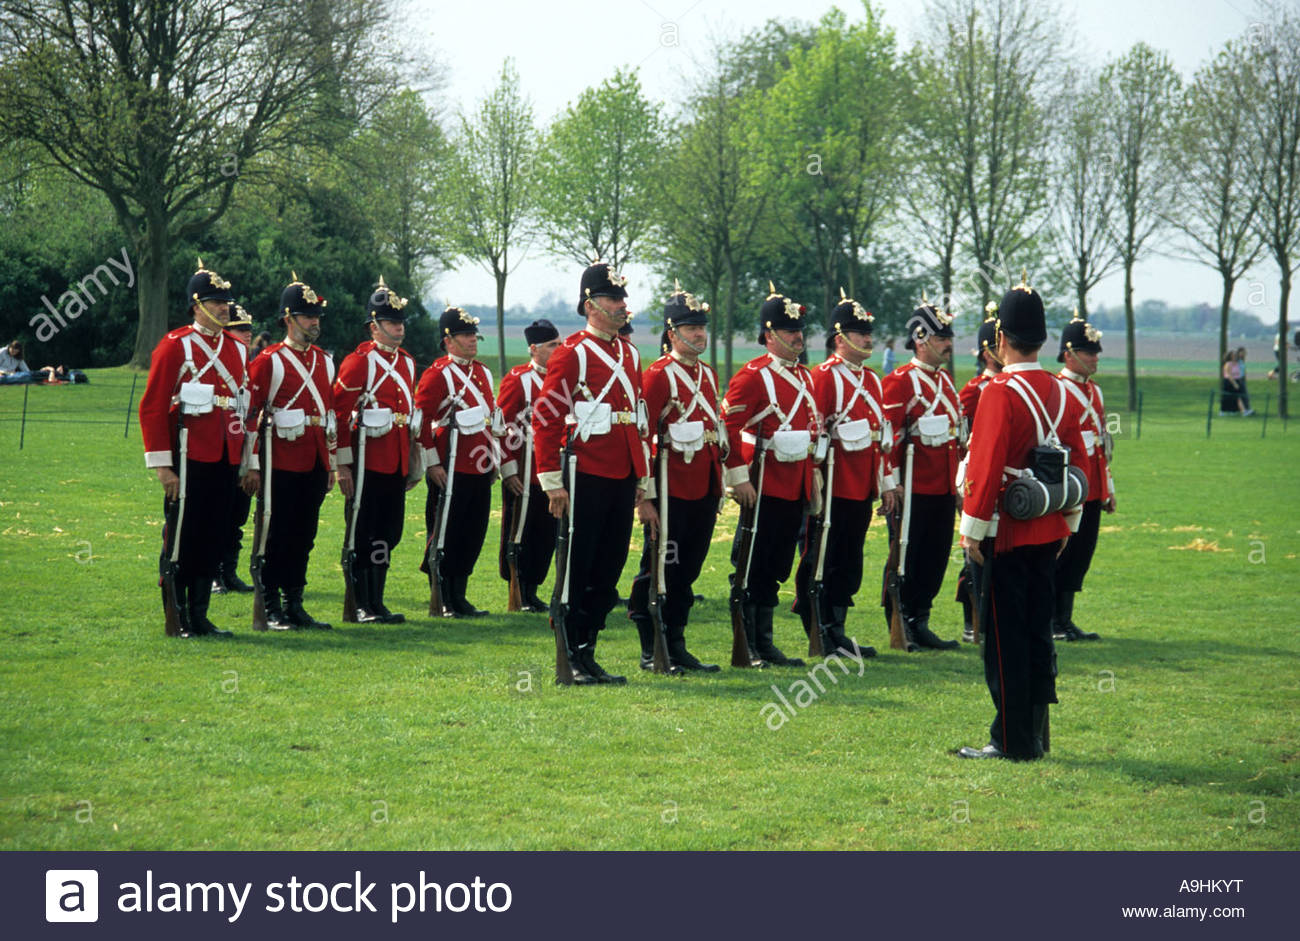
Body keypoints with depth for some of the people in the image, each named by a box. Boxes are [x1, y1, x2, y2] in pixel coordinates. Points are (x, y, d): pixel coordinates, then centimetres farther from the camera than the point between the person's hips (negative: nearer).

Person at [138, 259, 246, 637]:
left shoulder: (236, 349, 14)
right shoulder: (175, 347, -5)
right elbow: (152, 408, -7)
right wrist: (162, 464, -12)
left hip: (224, 462, 6)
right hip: (190, 460, -6)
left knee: (214, 540, 8)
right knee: (182, 538, -1)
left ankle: (199, 616, 16)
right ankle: (177, 619, 7)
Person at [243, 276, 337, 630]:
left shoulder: (324, 361, 13)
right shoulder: (269, 361, -6)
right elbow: (249, 414, -8)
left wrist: (332, 463, 16)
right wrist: (252, 466, -11)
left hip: (314, 465, 6)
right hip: (282, 464, -6)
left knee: (304, 535, 9)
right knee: (276, 535, -1)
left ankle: (294, 605, 16)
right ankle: (271, 610, 5)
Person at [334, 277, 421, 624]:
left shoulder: (406, 362, 14)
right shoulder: (358, 362, -9)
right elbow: (339, 414, -11)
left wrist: (414, 461, 19)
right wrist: (343, 465, -14)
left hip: (397, 463, 7)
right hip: (368, 462, -7)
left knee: (388, 533, 9)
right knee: (362, 535, -1)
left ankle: (376, 603, 16)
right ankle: (362, 606, 4)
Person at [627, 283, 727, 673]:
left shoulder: (708, 375, 14)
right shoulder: (658, 375, -9)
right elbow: (642, 437, -12)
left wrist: (717, 487, 20)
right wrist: (645, 498, -16)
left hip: (704, 492, 7)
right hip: (672, 490, -7)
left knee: (688, 570, 10)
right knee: (661, 569, 0)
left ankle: (676, 647, 17)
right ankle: (651, 652, 6)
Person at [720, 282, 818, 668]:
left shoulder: (804, 377, 15)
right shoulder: (753, 376, -10)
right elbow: (728, 429, -15)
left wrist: (813, 478, 18)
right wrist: (739, 479, -18)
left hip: (796, 488, 7)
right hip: (765, 487, -7)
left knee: (776, 568, 11)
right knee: (755, 567, -2)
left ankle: (765, 643, 17)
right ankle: (746, 647, 4)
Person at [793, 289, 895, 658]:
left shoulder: (871, 379, 16)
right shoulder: (824, 377, -10)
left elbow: (883, 435, 19)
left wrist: (887, 482, 16)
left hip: (862, 490, 8)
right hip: (834, 489, -8)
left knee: (849, 565, 11)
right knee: (821, 562, -1)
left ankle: (836, 632, 18)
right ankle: (821, 638, 3)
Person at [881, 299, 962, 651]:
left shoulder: (946, 381, 16)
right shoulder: (900, 382, -9)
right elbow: (888, 437, -13)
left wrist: (959, 481, 18)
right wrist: (892, 484, -16)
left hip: (943, 489, 8)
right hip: (915, 489, -8)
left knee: (936, 557, 10)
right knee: (905, 559, -1)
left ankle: (919, 624, 18)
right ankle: (901, 628, 5)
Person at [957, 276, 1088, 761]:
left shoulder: (1000, 392, -16)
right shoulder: (1060, 392, 7)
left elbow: (986, 466, -19)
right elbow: (1077, 460, 13)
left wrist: (972, 528, -14)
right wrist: (1067, 521, 21)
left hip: (1006, 534, -7)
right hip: (1047, 533, 7)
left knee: (1005, 637, -2)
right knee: (1037, 632, 14)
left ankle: (1012, 741, 1)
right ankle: (1035, 735, 20)